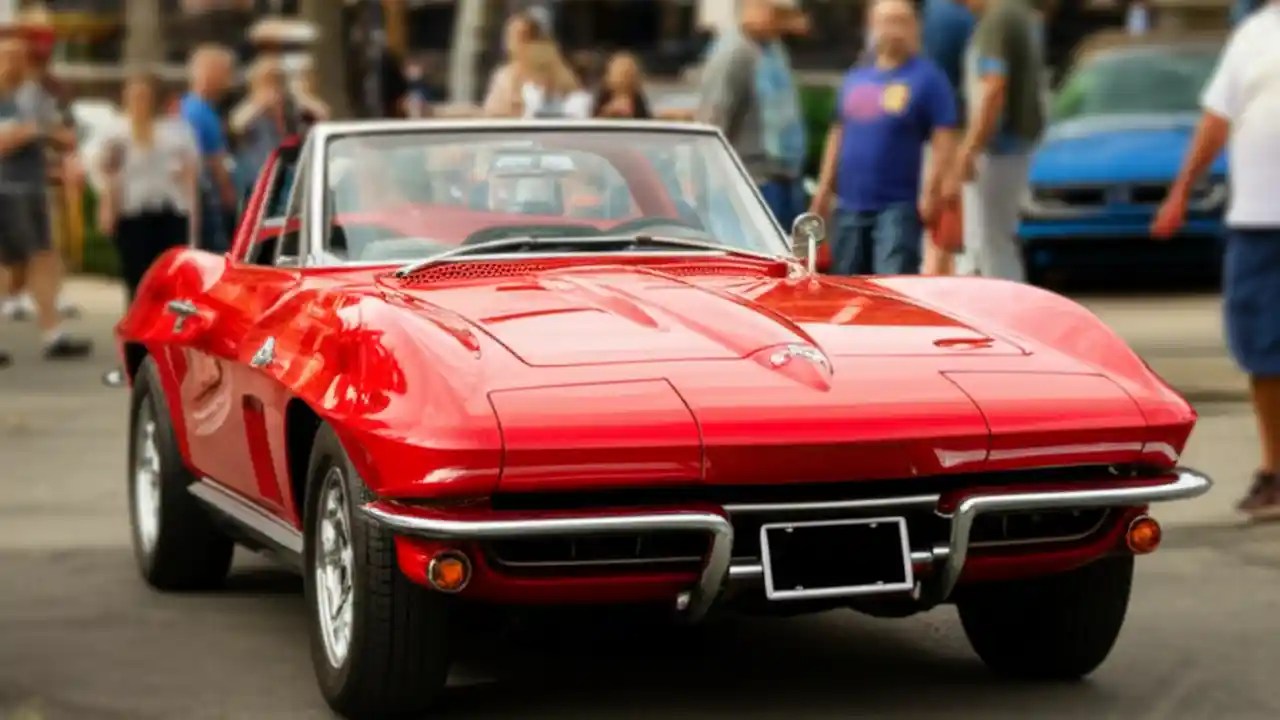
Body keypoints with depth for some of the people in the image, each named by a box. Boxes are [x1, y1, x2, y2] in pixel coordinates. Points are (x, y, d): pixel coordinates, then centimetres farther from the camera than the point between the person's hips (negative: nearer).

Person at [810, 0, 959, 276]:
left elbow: (944, 139, -8)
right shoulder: (855, 78, 14)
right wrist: (824, 188, 15)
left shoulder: (927, 78, -3)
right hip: (849, 204, 6)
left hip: (898, 205, -6)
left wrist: (931, 191, -17)